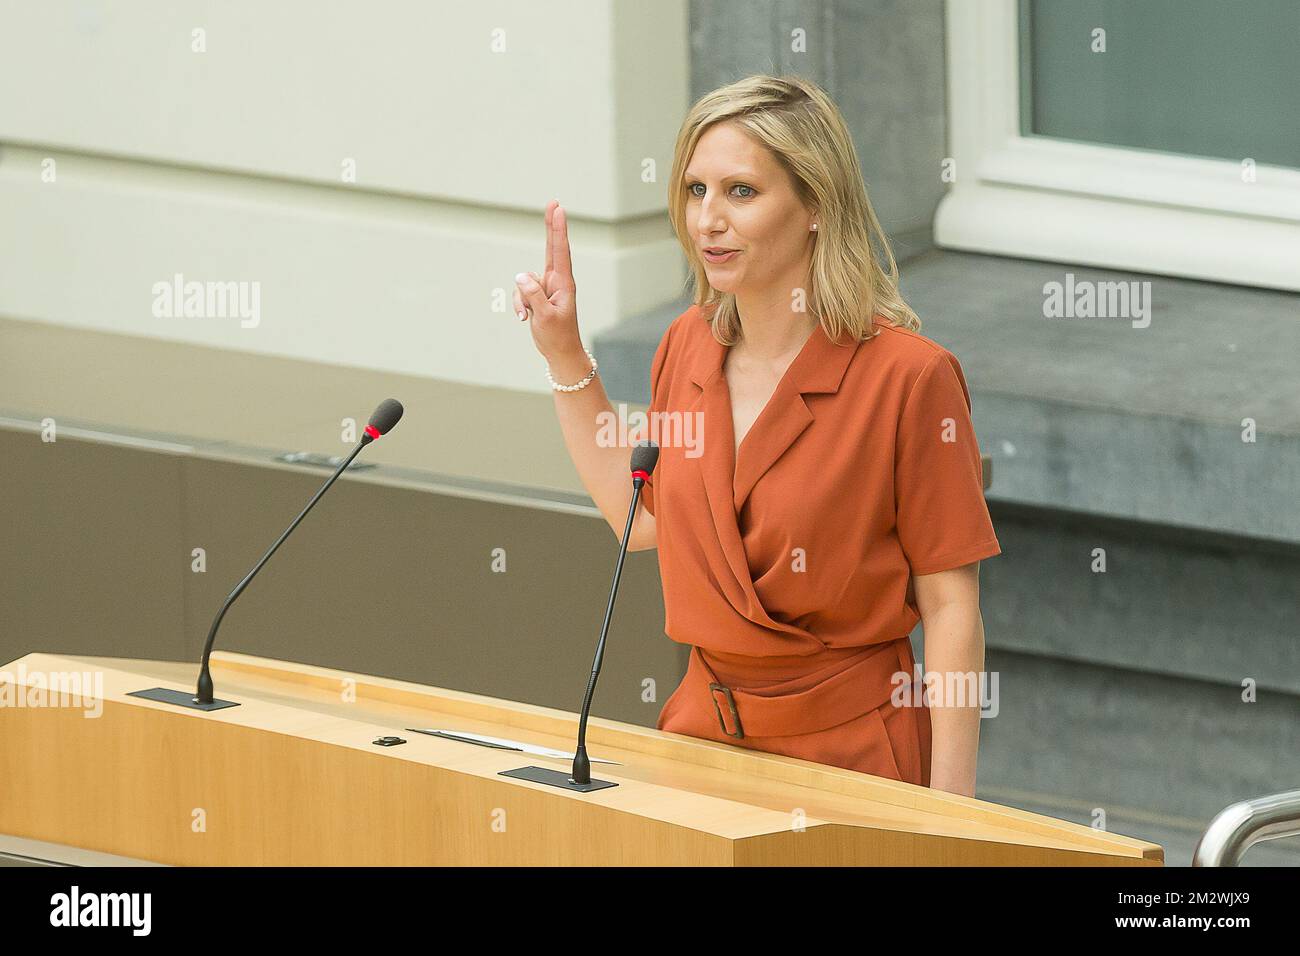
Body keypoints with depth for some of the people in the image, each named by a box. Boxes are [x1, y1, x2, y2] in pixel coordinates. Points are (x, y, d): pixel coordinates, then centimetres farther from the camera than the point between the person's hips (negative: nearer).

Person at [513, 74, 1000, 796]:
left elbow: (950, 604, -13)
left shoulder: (907, 375, -16)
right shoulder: (689, 347, 3)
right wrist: (564, 356, 14)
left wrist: (949, 813, -18)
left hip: (851, 746, -6)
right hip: (704, 728, 6)